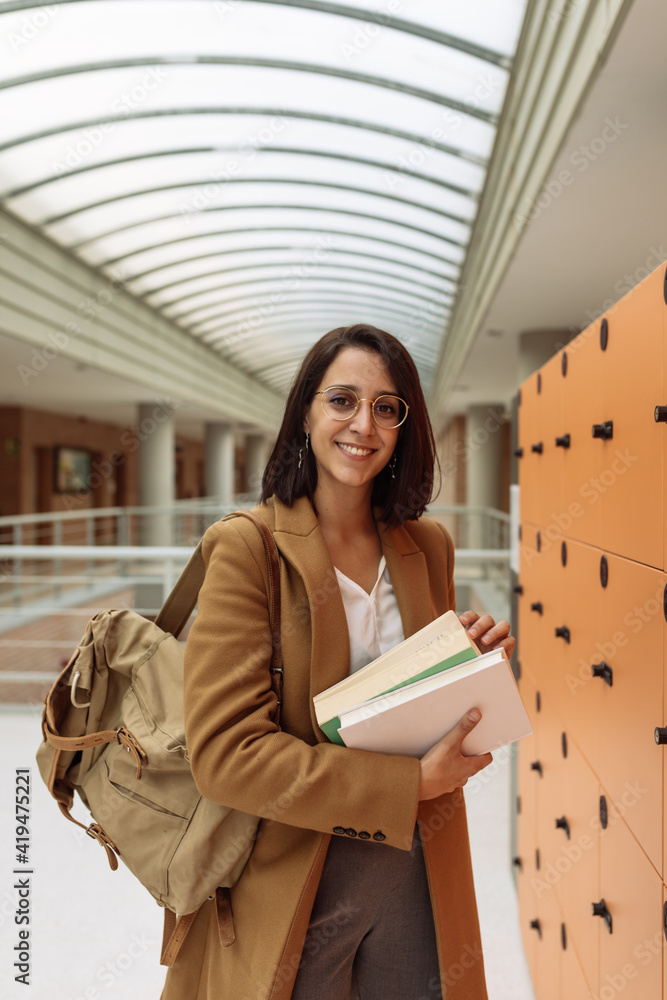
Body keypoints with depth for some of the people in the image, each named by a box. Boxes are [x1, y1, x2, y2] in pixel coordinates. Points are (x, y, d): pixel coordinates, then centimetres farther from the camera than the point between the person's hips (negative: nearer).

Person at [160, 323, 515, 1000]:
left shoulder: (427, 546, 2)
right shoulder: (247, 549, -16)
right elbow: (224, 752, -21)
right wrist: (410, 781, -21)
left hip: (414, 871, 5)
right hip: (288, 888, -4)